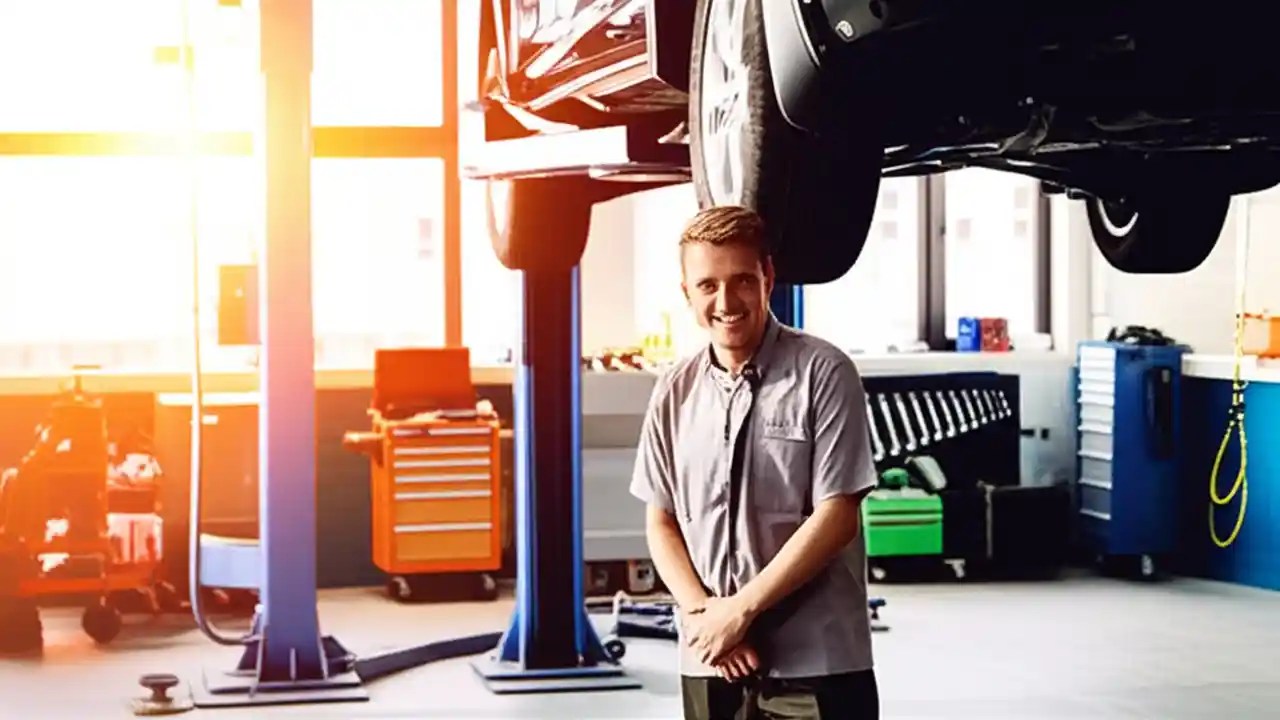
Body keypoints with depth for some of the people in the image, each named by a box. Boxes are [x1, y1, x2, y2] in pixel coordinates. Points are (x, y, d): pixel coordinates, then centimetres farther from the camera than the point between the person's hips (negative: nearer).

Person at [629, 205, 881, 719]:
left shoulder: (822, 374, -6)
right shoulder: (675, 392, 7)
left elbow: (835, 518, -10)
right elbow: (660, 523, 11)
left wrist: (740, 609, -12)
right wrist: (702, 613, -6)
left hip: (816, 666, -4)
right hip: (709, 665, 4)